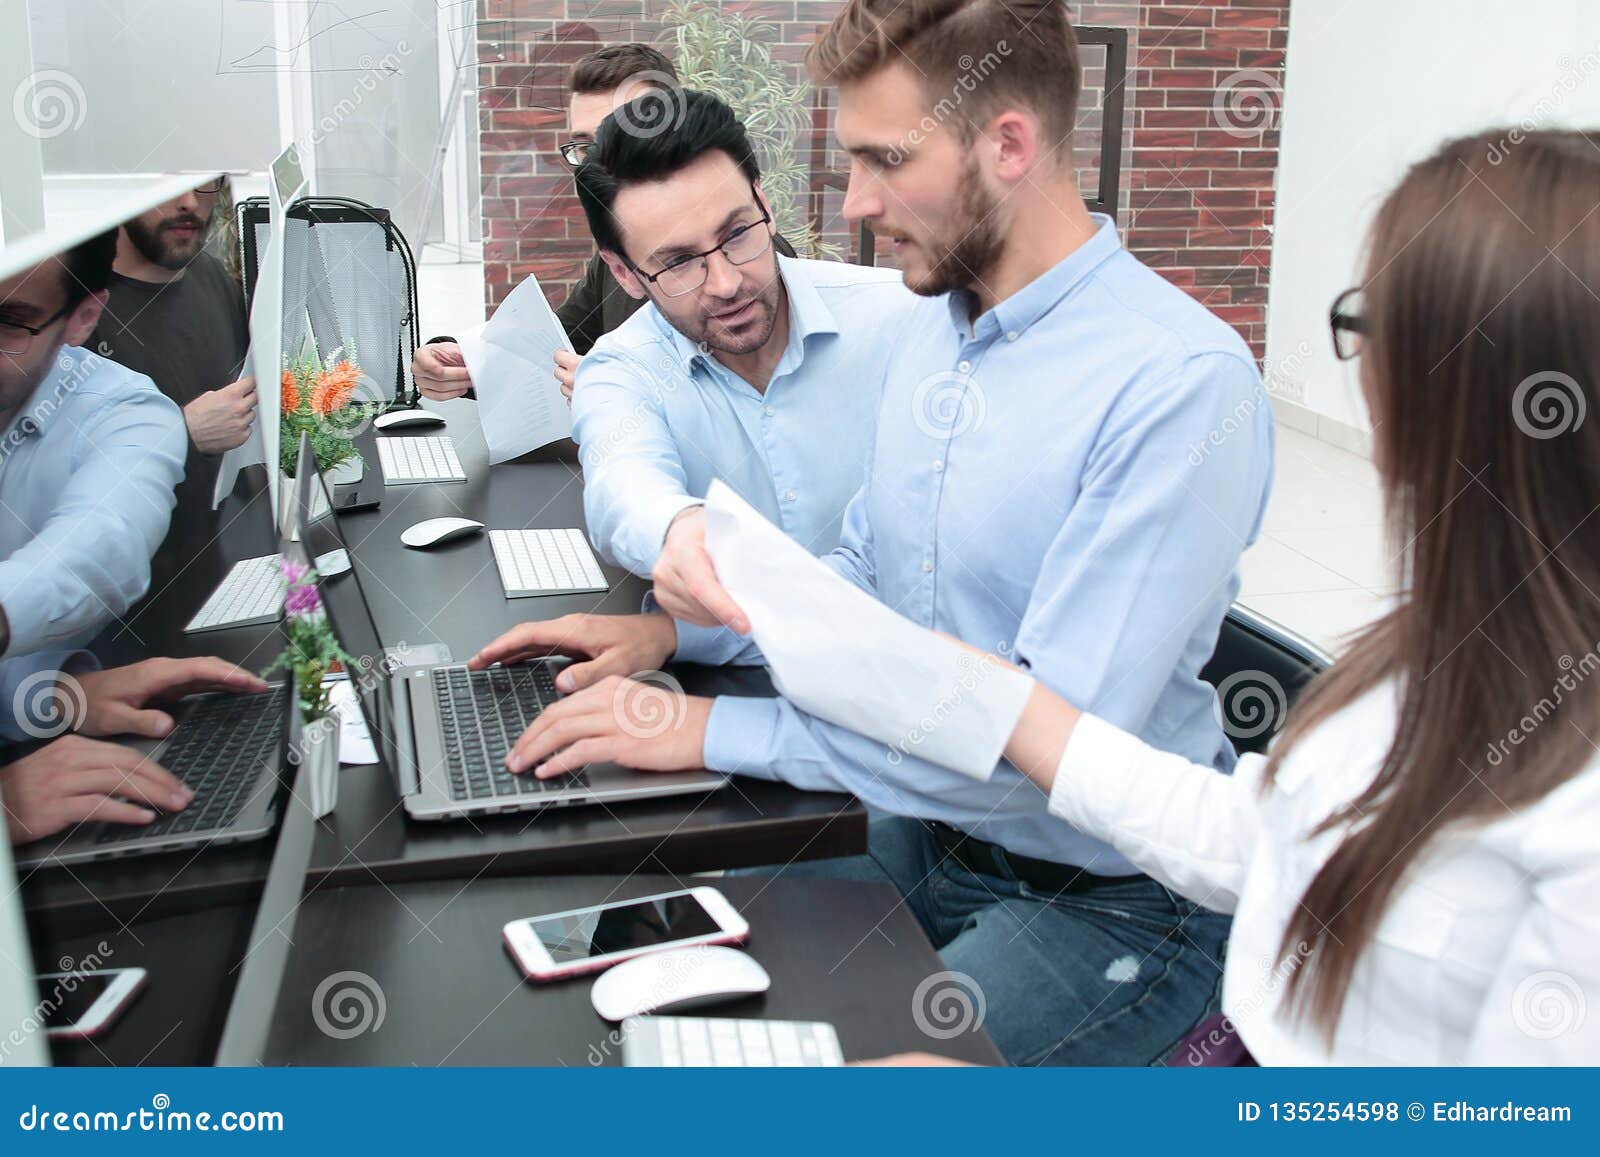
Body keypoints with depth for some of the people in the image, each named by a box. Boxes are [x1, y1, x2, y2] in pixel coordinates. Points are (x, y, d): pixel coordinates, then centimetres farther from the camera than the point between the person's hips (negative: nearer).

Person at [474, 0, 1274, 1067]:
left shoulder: (1180, 382, -25)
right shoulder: (934, 326, 3)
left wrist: (718, 729, -25)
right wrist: (675, 630, 0)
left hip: (1106, 899, -7)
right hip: (923, 835, 7)